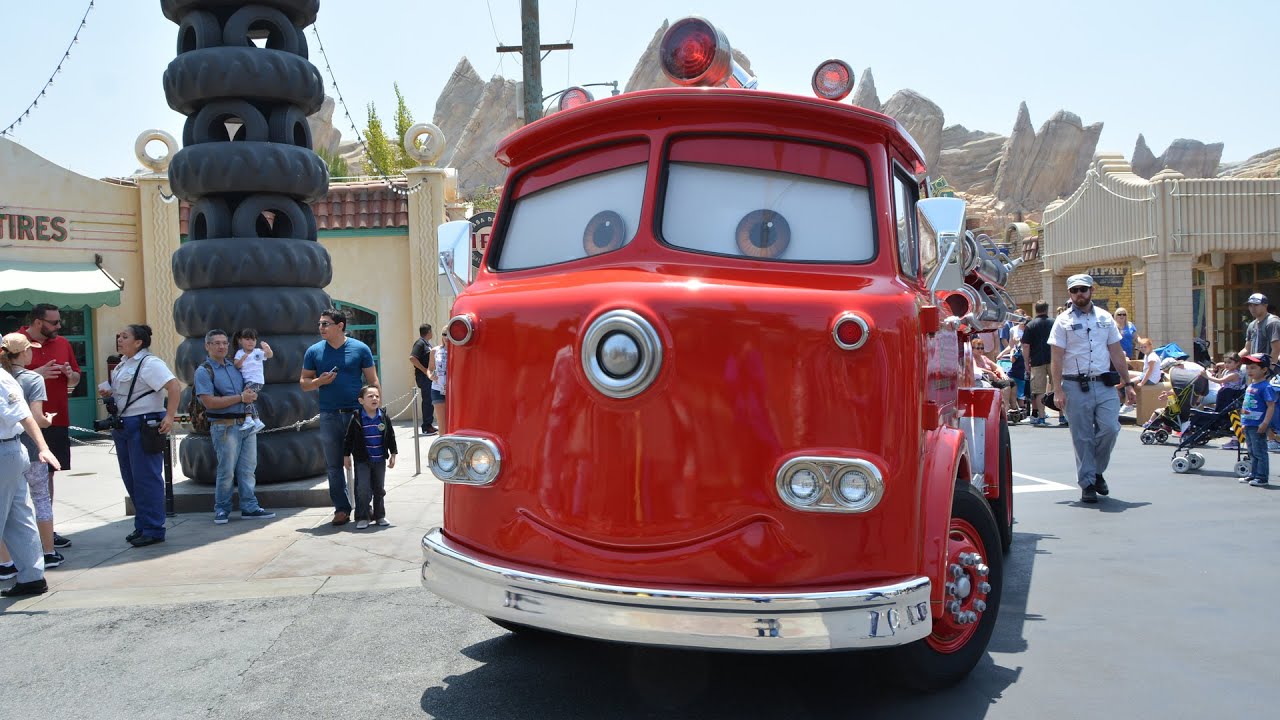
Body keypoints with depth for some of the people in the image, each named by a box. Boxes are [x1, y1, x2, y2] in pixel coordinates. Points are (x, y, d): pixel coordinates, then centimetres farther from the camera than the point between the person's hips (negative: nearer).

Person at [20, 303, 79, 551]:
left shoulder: (62, 343, 12)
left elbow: (76, 379, 20)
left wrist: (70, 374, -2)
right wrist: (37, 374, -20)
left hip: (57, 420, 6)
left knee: (48, 474, 12)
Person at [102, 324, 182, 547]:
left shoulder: (149, 363, -13)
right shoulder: (123, 364, 16)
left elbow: (174, 386, -23)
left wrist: (169, 417, -26)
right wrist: (107, 393, 6)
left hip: (144, 426, -10)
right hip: (123, 426, 10)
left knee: (146, 479, -5)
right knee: (130, 479, 15)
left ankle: (153, 530, 3)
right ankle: (142, 525, 26)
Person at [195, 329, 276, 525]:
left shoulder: (235, 367, 15)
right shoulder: (204, 371, -5)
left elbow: (252, 389, 23)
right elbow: (209, 402, -15)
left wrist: (251, 393, -2)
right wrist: (240, 397, -13)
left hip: (247, 423, 6)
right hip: (225, 426, -6)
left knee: (248, 468, 7)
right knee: (226, 470, -1)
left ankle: (249, 507, 14)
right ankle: (222, 509, 13)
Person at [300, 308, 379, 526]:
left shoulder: (360, 349, -1)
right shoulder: (314, 351, 6)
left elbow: (373, 382, 1)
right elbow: (304, 382, 11)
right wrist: (320, 381, -10)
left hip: (357, 413, -2)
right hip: (329, 416, 2)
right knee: (334, 465, 6)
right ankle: (342, 508, 15)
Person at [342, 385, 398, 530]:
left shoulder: (384, 417, -2)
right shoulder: (356, 419, -10)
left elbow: (391, 436, 6)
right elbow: (348, 438, -3)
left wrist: (392, 454, 5)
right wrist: (346, 456, -2)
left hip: (380, 459, 3)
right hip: (362, 460, -3)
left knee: (379, 489, 12)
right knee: (363, 490, -6)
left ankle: (379, 516, 24)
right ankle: (362, 518, 5)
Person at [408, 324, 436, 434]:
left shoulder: (427, 343, 17)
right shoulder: (420, 343, -12)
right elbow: (412, 358, -23)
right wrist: (425, 370, -19)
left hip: (429, 376, 9)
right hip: (423, 377, -9)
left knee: (429, 401, 13)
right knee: (427, 401, -8)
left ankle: (429, 425, 20)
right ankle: (426, 427, -4)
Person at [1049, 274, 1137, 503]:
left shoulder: (1105, 318, 12)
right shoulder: (1063, 321, 2)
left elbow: (1116, 353, 15)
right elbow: (1056, 358, -3)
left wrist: (1128, 384, 12)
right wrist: (1058, 390, -11)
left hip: (1105, 384, 3)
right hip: (1076, 387, -3)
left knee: (1110, 428, -9)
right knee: (1082, 437, 0)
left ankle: (1097, 471, 15)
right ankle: (1087, 484, 10)